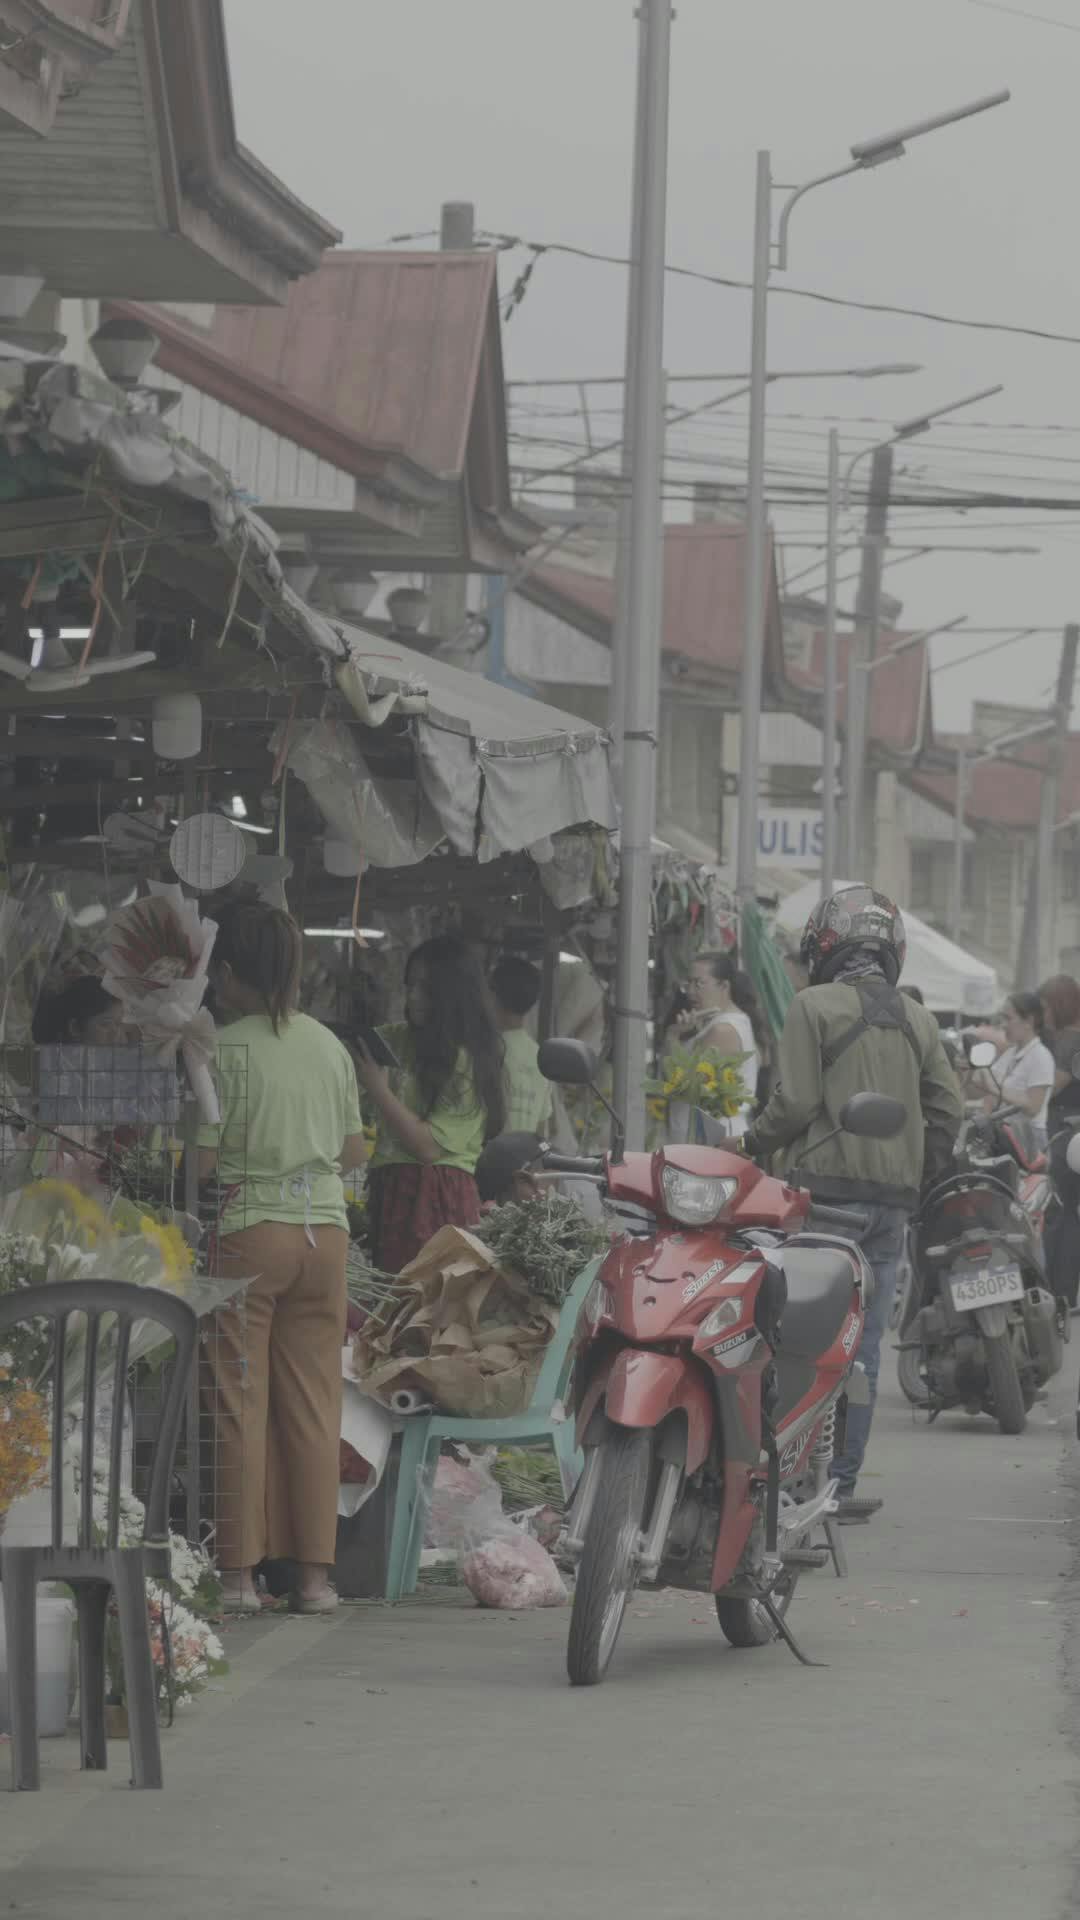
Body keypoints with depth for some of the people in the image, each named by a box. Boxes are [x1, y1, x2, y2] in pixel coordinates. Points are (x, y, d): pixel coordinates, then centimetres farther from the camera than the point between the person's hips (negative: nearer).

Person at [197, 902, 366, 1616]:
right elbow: (354, 1151, 15)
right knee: (315, 1403, 7)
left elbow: (202, 1159, -11)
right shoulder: (330, 1045, 8)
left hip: (247, 1229, -5)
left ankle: (239, 1572, -1)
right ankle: (315, 1570, 7)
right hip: (324, 1228, 5)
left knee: (240, 1402, 0)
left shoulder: (226, 1050, -9)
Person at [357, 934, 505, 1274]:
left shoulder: (468, 1060, -2)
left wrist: (378, 1090, -10)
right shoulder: (396, 1040, 17)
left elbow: (430, 1145, -10)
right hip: (389, 1191, 6)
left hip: (438, 1195, -6)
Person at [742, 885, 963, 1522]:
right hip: (894, 1198, 5)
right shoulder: (918, 1020, 13)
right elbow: (949, 1109, 10)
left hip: (827, 1186, -5)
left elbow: (796, 1101, -10)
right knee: (863, 1342, 6)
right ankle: (843, 1479, 6)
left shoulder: (814, 1007, -4)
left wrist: (753, 1143, 6)